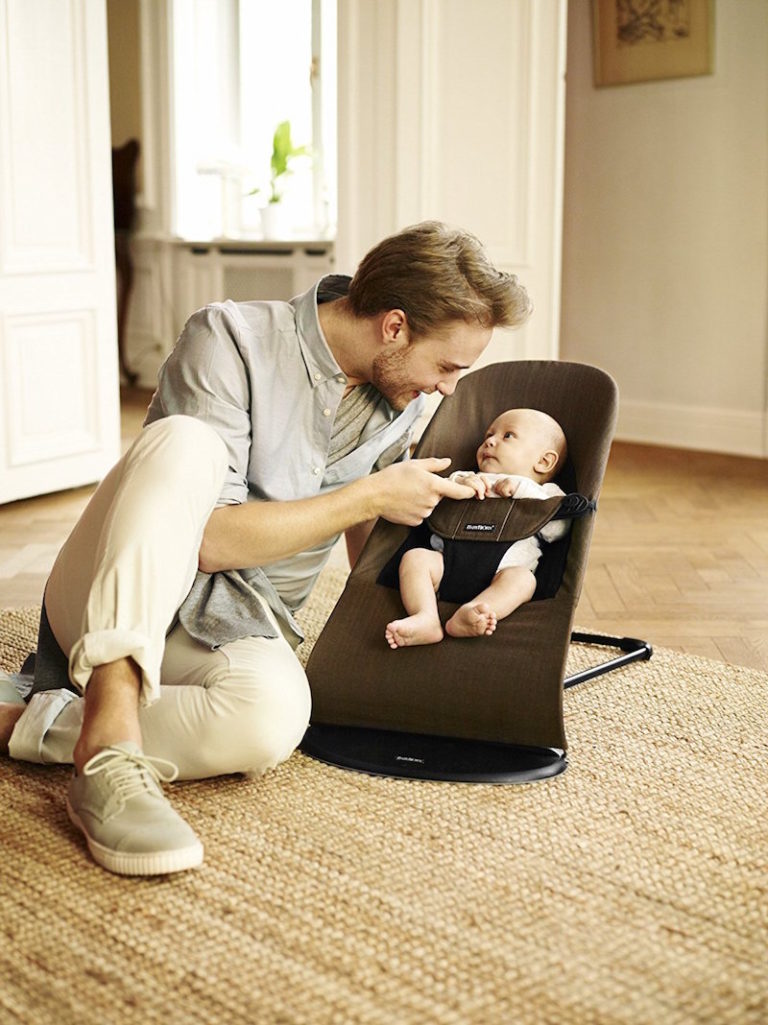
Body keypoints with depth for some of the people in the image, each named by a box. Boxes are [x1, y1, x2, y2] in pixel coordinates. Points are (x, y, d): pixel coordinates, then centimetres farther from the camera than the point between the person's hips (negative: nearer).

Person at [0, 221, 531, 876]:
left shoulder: (402, 403, 8)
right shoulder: (231, 339, -13)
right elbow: (209, 539, -20)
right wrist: (370, 496, -16)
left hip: (231, 629, 4)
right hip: (110, 608, -3)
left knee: (273, 716, -35)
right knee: (185, 441, -34)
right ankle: (109, 738, -43)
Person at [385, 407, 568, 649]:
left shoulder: (546, 493, 25)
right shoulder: (466, 479, 34)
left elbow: (556, 528, 3)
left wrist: (523, 489, -3)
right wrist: (459, 484, -3)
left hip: (502, 568, -3)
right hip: (449, 557, 3)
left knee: (523, 579, -32)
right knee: (414, 557, -22)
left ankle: (467, 614, -57)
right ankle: (426, 619, -44)